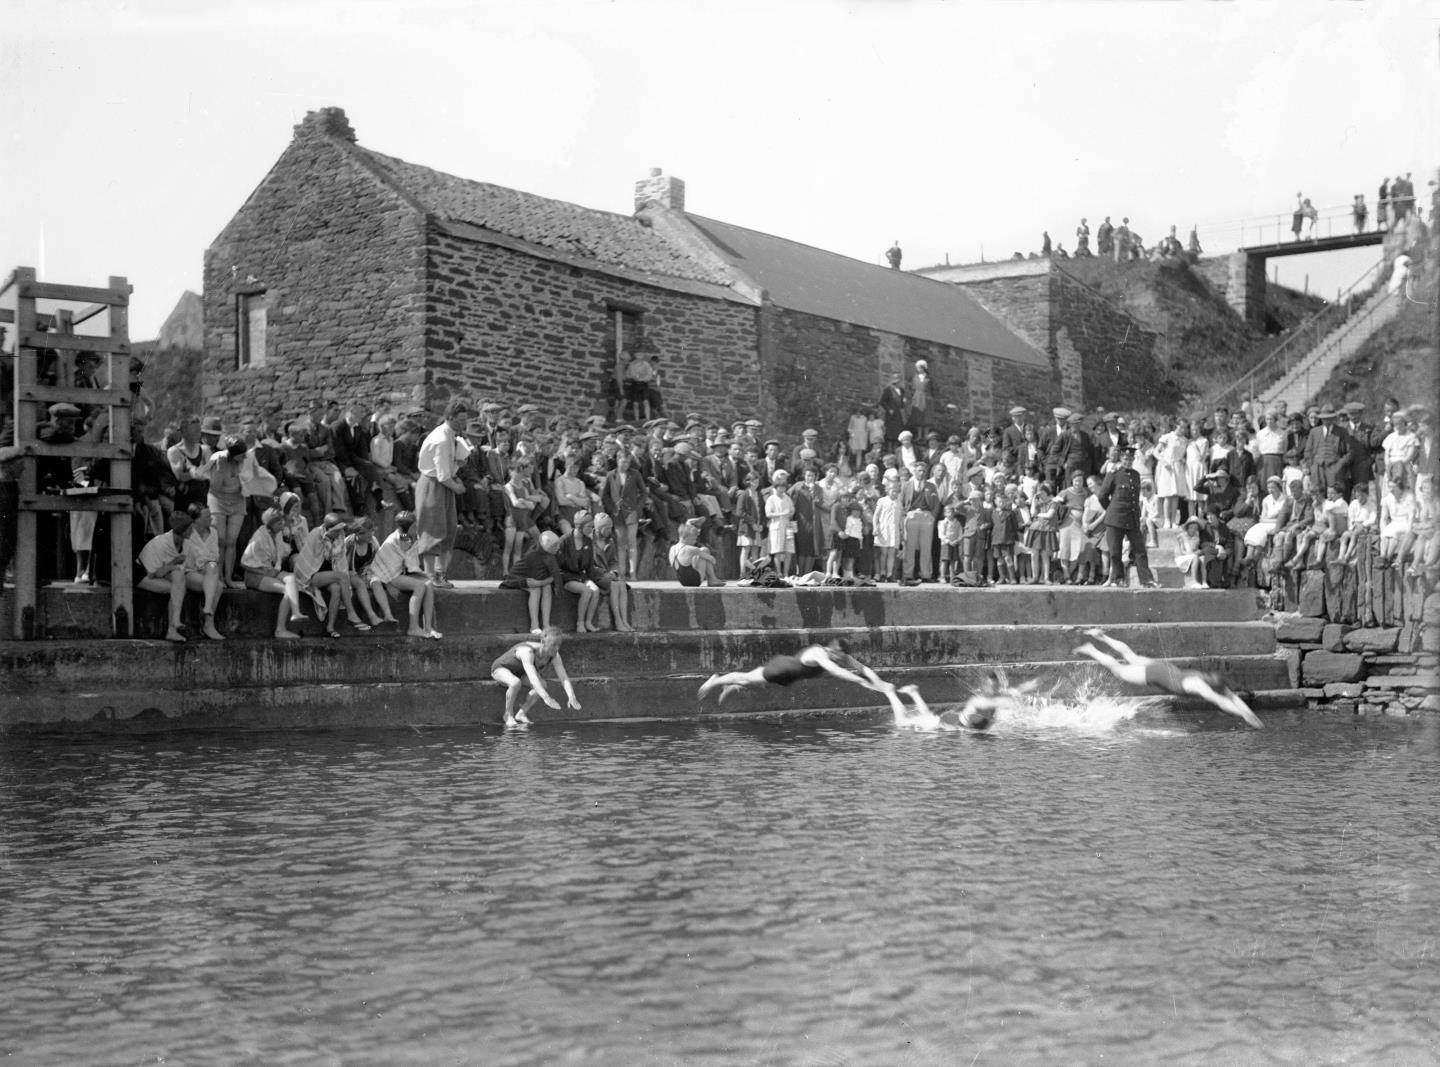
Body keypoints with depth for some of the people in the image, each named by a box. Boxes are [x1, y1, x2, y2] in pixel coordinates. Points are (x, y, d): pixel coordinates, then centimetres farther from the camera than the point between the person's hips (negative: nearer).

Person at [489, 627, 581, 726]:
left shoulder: (554, 656, -21)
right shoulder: (528, 652, -41)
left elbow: (564, 678, -26)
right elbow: (532, 677, -52)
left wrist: (572, 697, -44)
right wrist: (547, 698, -64)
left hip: (519, 672, 6)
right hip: (500, 668, -6)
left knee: (542, 685, -21)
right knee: (516, 683, -39)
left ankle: (521, 713, -8)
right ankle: (508, 715, -17)